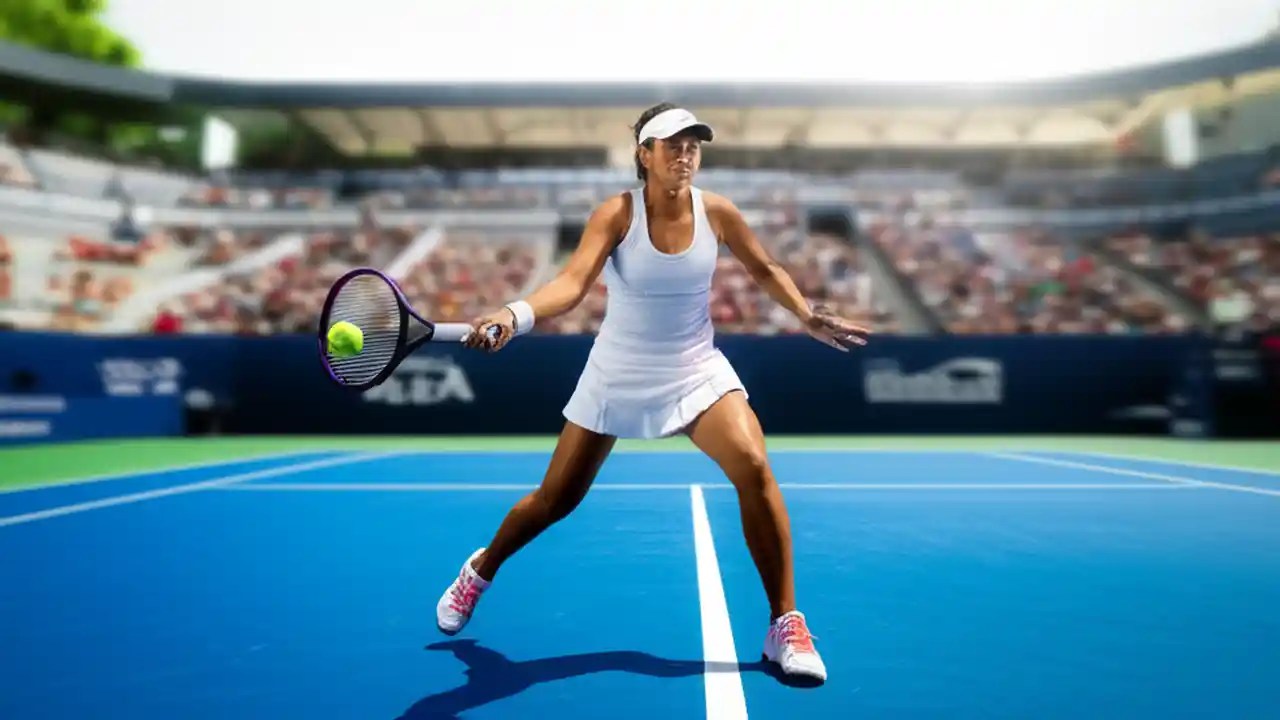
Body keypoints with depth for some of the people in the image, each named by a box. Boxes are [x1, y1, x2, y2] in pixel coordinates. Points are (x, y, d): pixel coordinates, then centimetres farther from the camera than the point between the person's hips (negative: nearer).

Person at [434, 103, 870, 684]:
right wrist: (513, 315, -49)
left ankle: (785, 625, -6)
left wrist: (808, 316, -2)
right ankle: (479, 571, 40)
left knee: (753, 468, -23)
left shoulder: (716, 212, -7)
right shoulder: (615, 215, -16)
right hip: (616, 377, -1)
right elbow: (572, 283, -31)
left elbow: (766, 270, 10)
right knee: (555, 498, 8)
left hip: (695, 371, 2)